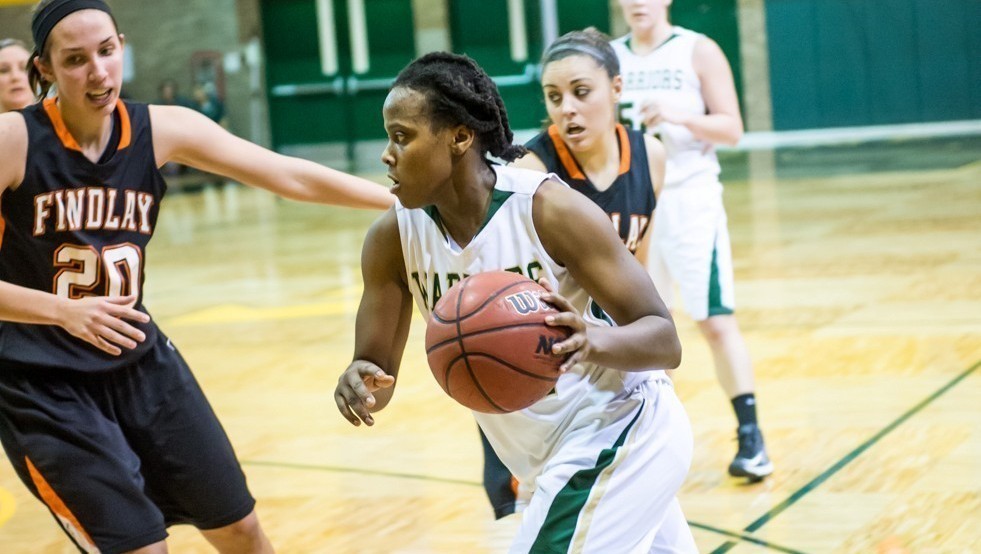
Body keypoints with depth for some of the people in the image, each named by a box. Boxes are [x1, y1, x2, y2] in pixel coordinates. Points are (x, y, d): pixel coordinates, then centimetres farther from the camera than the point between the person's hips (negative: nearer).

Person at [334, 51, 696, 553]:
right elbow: (378, 370, -2)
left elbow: (665, 340, -21)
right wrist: (359, 383, -27)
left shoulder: (551, 209, -24)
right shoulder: (392, 239, -8)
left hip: (621, 433, -7)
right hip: (553, 453, 7)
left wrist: (594, 341, -42)